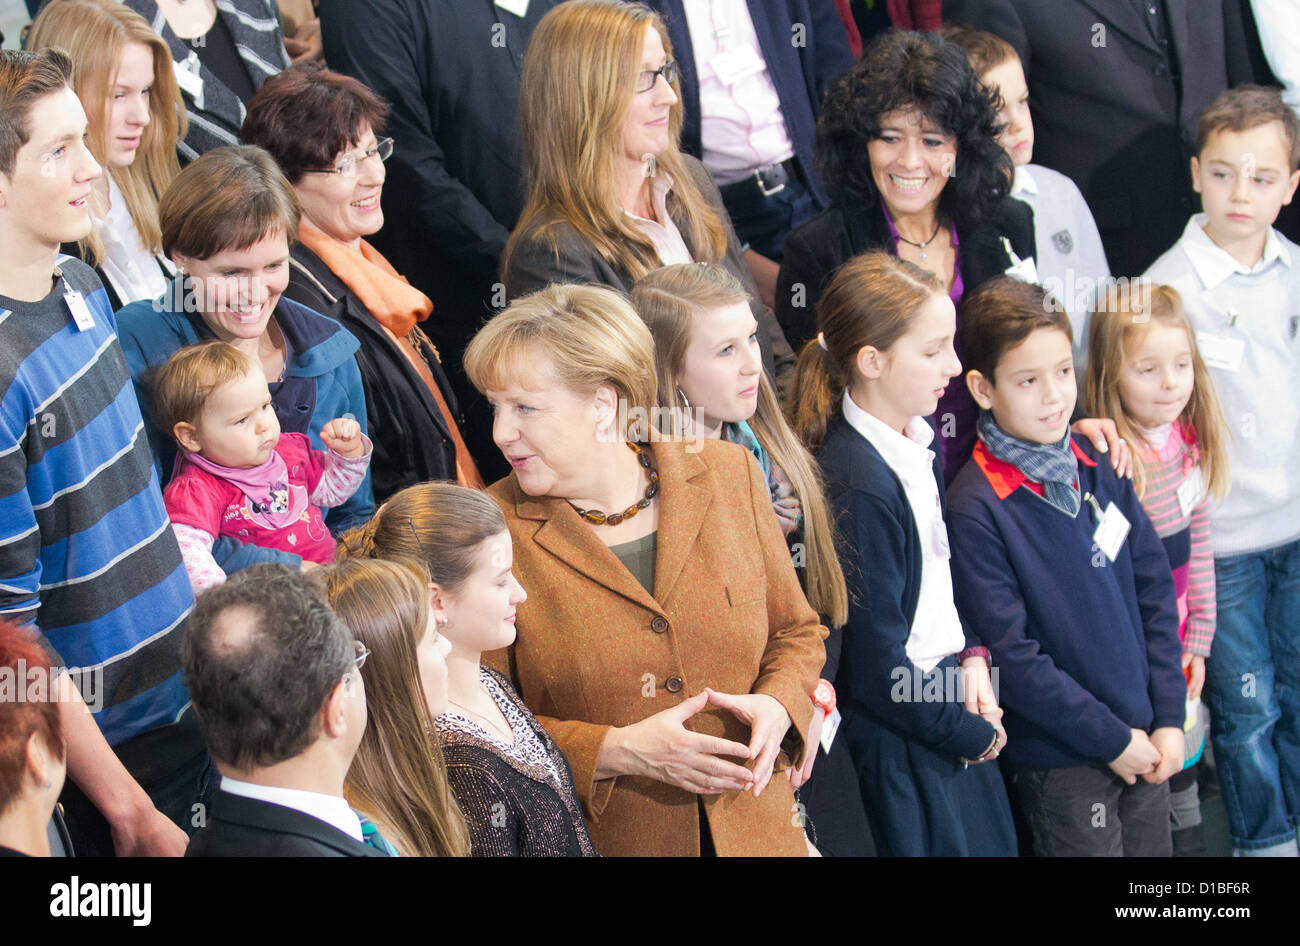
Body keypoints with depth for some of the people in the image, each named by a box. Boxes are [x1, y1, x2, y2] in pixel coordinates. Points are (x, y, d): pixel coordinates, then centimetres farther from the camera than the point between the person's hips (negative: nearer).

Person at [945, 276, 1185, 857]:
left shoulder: (1097, 469, 3)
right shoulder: (975, 509, -16)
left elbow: (1155, 589, 8)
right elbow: (1009, 655, -17)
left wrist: (1169, 717, 0)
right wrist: (1111, 738, -13)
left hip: (1146, 742, 6)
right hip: (1063, 760, -6)